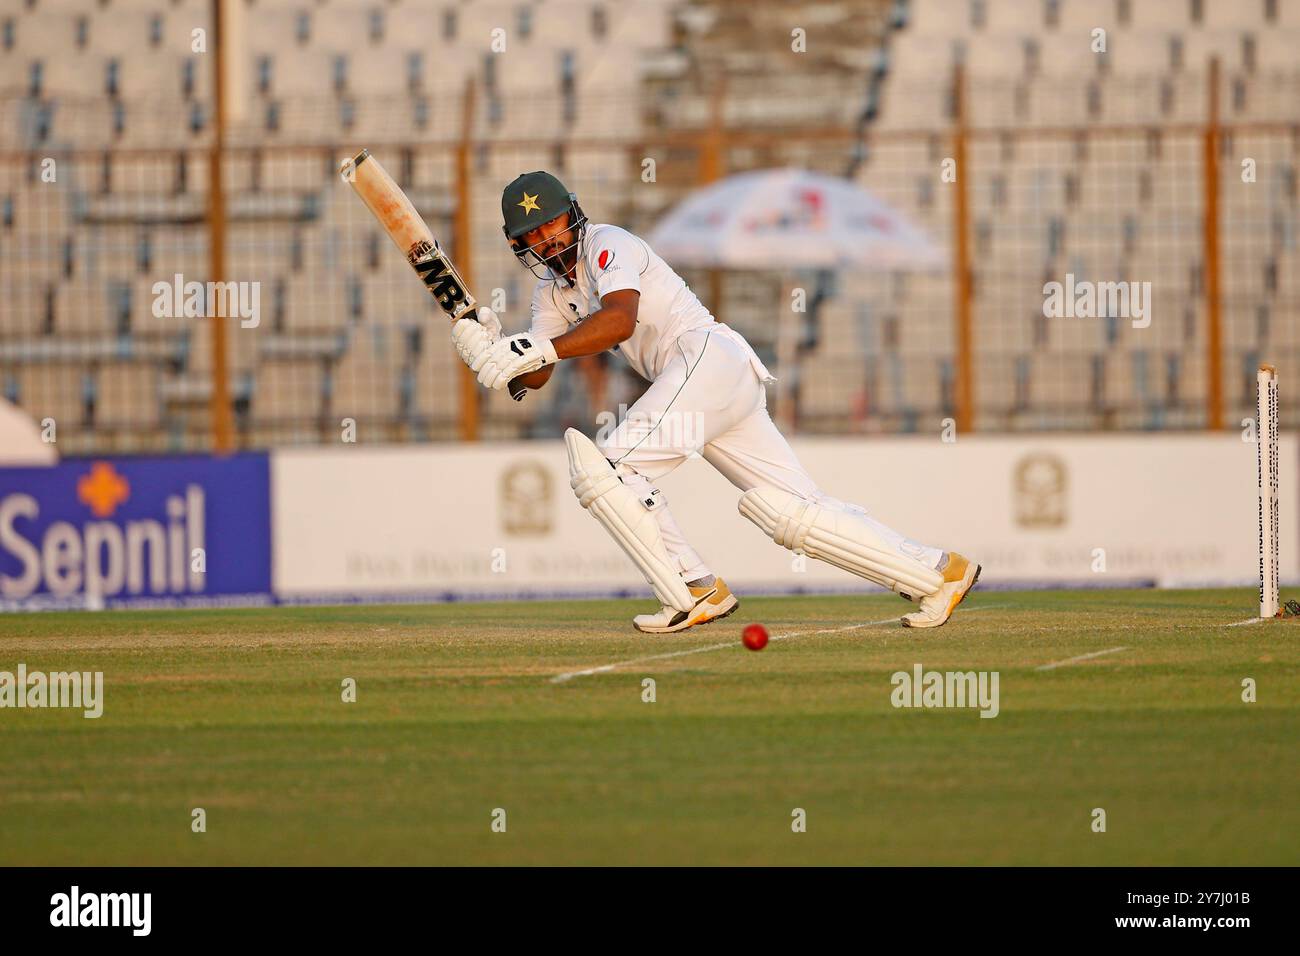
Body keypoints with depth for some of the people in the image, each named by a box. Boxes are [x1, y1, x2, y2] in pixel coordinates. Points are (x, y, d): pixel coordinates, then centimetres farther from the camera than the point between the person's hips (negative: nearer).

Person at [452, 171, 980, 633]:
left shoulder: (608, 245, -4)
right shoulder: (553, 288, 22)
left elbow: (620, 320, -23)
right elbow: (534, 378, 13)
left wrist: (536, 350, -30)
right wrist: (492, 349, -7)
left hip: (710, 357, -9)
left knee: (603, 467, -17)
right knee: (796, 513, 3)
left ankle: (695, 593, -12)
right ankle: (936, 572, 4)